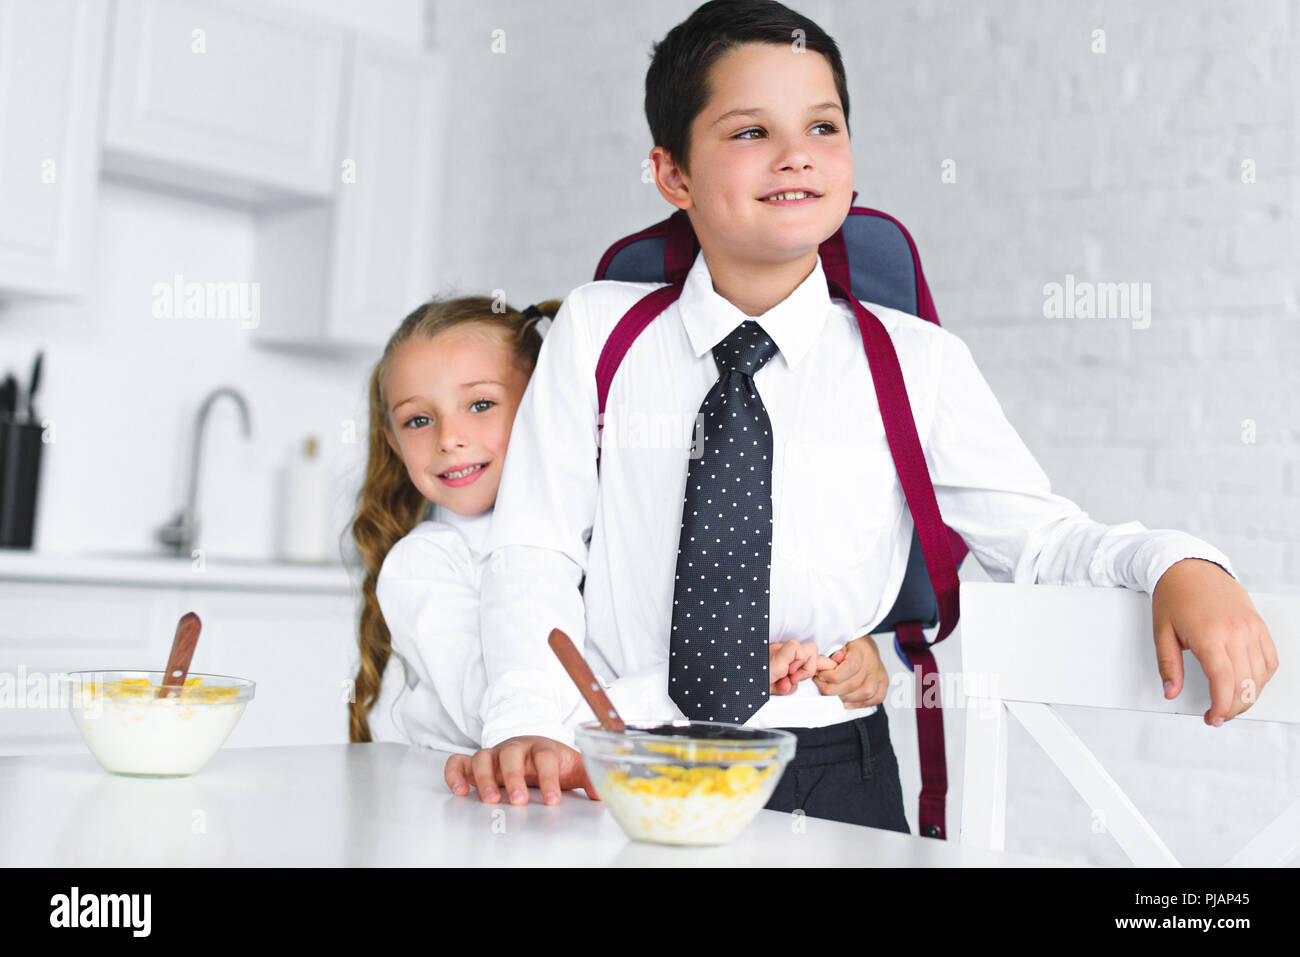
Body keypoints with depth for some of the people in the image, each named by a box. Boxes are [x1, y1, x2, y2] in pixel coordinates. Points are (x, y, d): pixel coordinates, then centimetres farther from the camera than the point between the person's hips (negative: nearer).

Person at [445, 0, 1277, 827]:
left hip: (828, 783, 1)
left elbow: (1037, 535, 3)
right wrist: (526, 726, -16)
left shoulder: (915, 362, 4)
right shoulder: (599, 333, 4)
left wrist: (1178, 567, -18)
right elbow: (537, 551, 0)